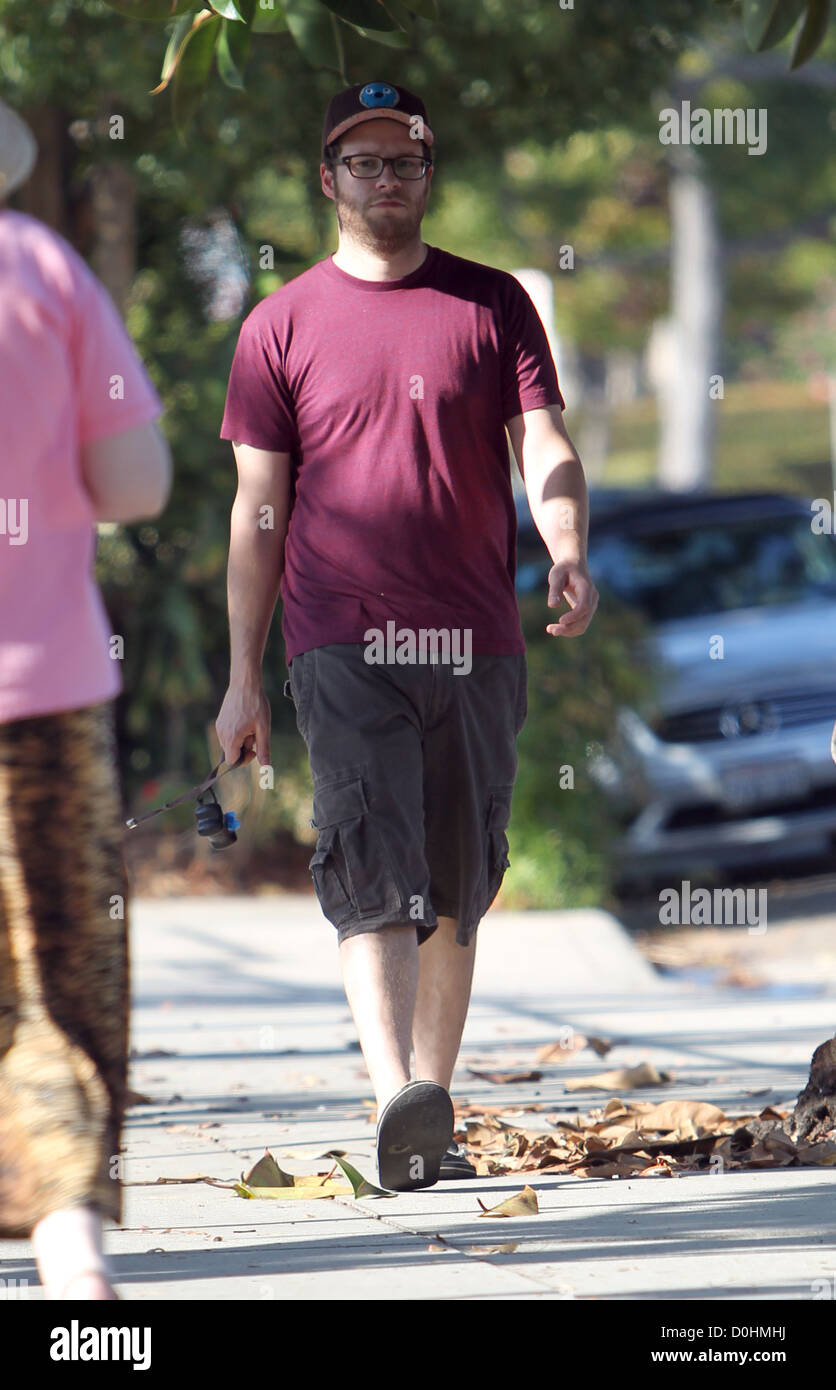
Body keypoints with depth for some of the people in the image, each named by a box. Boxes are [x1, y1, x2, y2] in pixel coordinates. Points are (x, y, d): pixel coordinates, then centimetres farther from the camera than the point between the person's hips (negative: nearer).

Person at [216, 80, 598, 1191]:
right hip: (341, 643, -2)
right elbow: (258, 507, 7)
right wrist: (243, 676, 4)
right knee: (375, 867, -18)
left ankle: (436, 1120, 17)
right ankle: (399, 1103, -31)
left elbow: (545, 447, 2)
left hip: (476, 642, 2)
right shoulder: (281, 326, 7)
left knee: (458, 888, 7)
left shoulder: (493, 304, 10)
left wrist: (569, 554, -19)